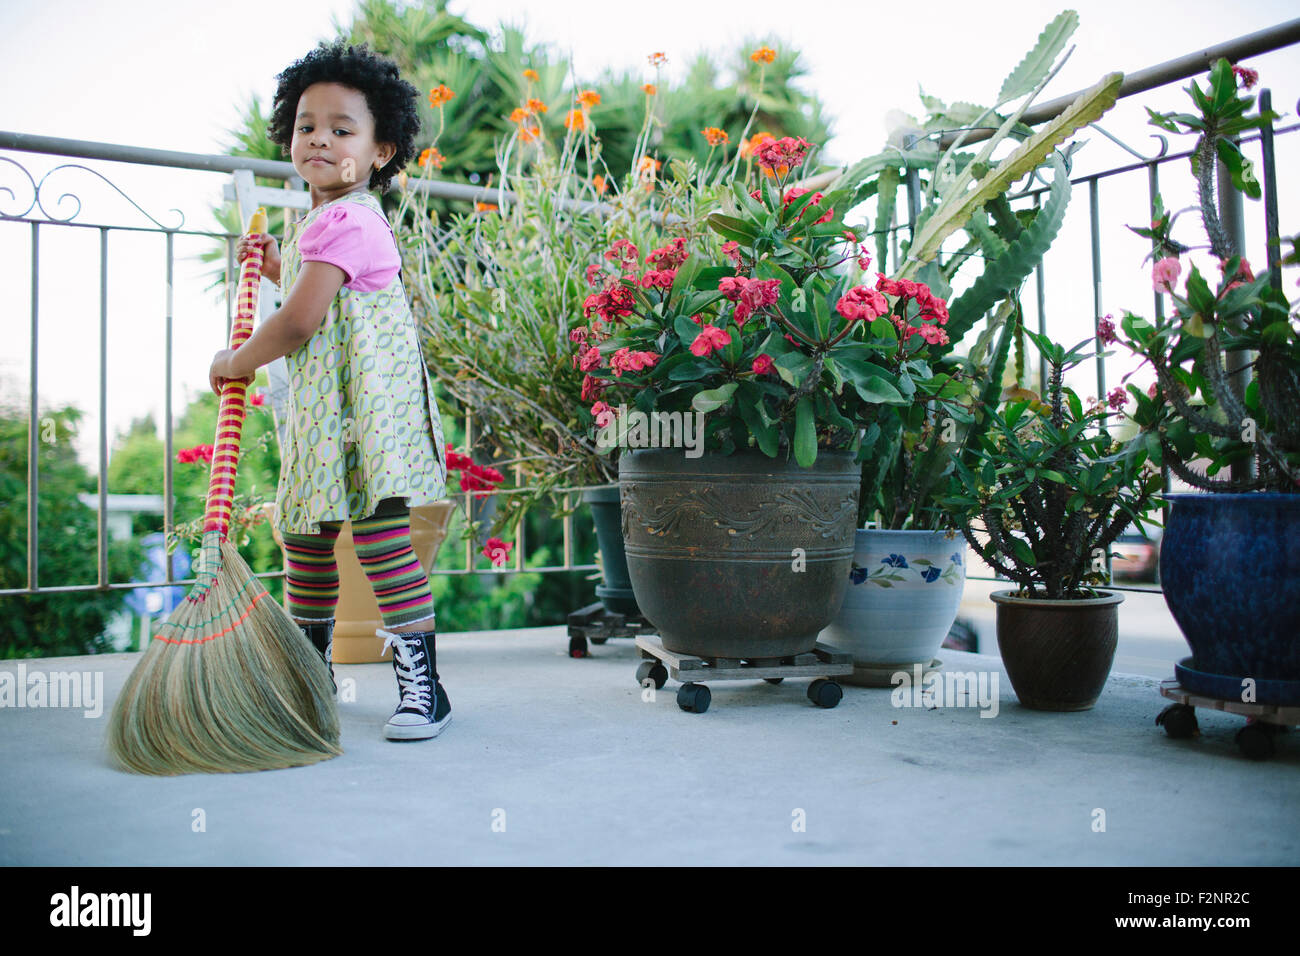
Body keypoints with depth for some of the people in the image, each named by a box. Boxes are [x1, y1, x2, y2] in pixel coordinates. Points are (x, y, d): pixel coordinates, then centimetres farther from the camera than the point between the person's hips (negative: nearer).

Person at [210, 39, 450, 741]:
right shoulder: (315, 222, 19)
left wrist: (237, 360, -4)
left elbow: (300, 322, -20)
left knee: (378, 533, -13)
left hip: (364, 406, -11)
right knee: (304, 532, 17)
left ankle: (421, 683, -6)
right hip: (317, 411, 11)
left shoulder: (346, 221, -15)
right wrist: (276, 265, 25)